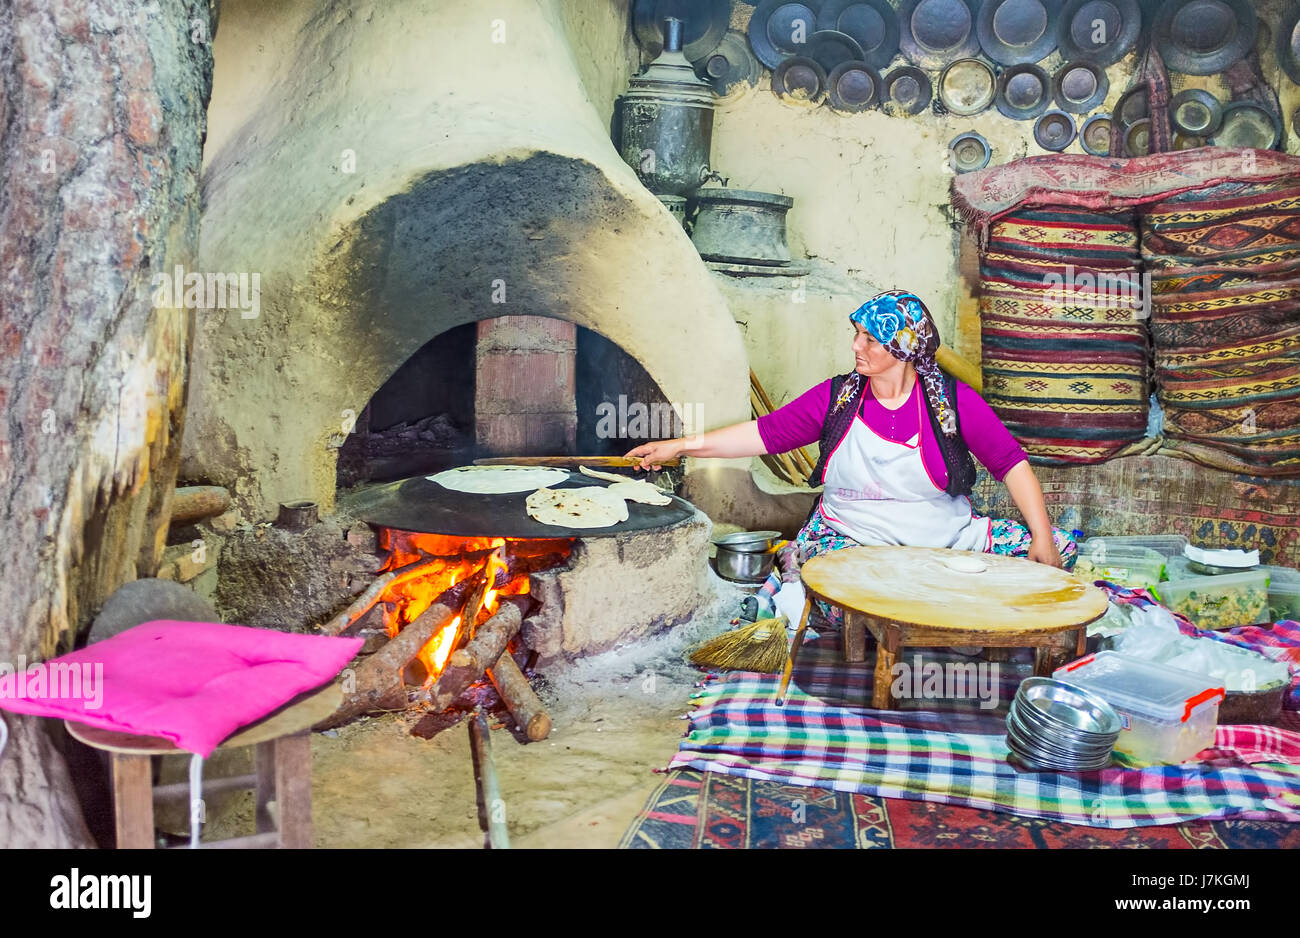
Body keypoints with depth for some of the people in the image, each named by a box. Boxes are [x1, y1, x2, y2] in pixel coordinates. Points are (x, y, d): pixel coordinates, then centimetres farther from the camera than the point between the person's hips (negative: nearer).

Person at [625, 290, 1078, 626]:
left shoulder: (952, 399, -5)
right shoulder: (837, 396, 0)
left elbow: (1011, 463, -4)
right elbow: (765, 432, 0)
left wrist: (1042, 541, -15)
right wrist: (680, 446, -7)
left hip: (948, 537, 2)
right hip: (852, 536, -2)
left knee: (1059, 546, -13)